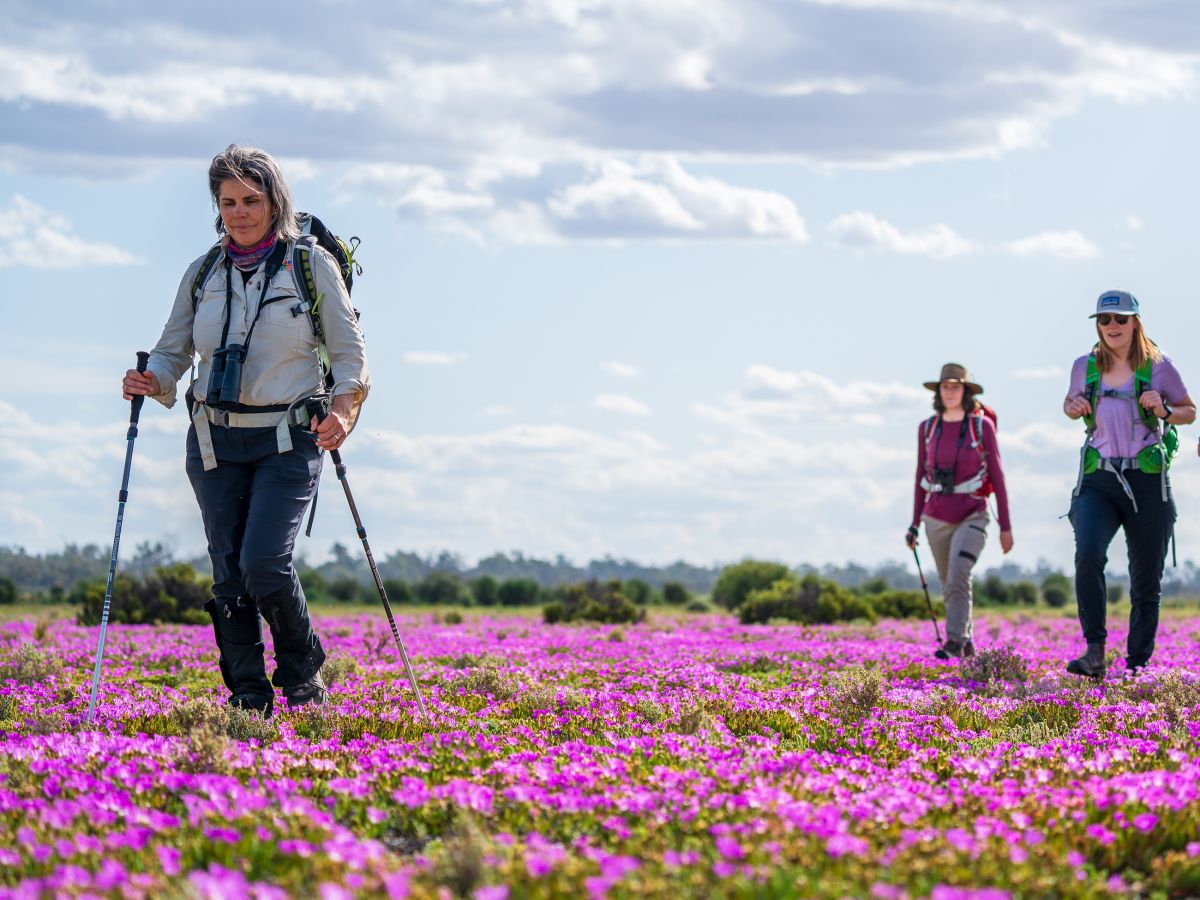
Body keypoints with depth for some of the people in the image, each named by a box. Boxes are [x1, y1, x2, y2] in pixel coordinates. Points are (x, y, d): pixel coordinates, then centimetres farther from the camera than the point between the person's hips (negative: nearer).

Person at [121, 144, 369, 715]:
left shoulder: (312, 264, 0)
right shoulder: (203, 273, 9)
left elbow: (348, 351, 2)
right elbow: (173, 351, 13)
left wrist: (342, 409, -16)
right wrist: (151, 381, -9)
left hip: (288, 439, -4)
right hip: (215, 442, 4)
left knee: (264, 563, -17)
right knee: (228, 576, 1)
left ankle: (303, 676, 6)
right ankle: (248, 699, 11)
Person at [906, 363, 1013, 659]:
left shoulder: (982, 426, -4)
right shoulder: (928, 428, 5)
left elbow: (997, 475, -1)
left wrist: (1006, 525, -2)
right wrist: (914, 524, 12)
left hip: (972, 516, -4)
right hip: (937, 518, 4)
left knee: (958, 577, -24)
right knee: (951, 586, 10)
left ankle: (954, 641, -23)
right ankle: (967, 641, 26)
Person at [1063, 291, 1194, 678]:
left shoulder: (1158, 367, 0)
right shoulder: (1084, 367, 6)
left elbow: (1190, 412, 10)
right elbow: (1070, 403, 24)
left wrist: (1164, 411, -11)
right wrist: (1073, 409, 0)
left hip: (1147, 483, -1)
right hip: (1098, 481, 1)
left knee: (1146, 581, 4)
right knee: (1088, 554, -26)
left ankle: (1137, 667, 17)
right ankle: (1095, 654, -23)